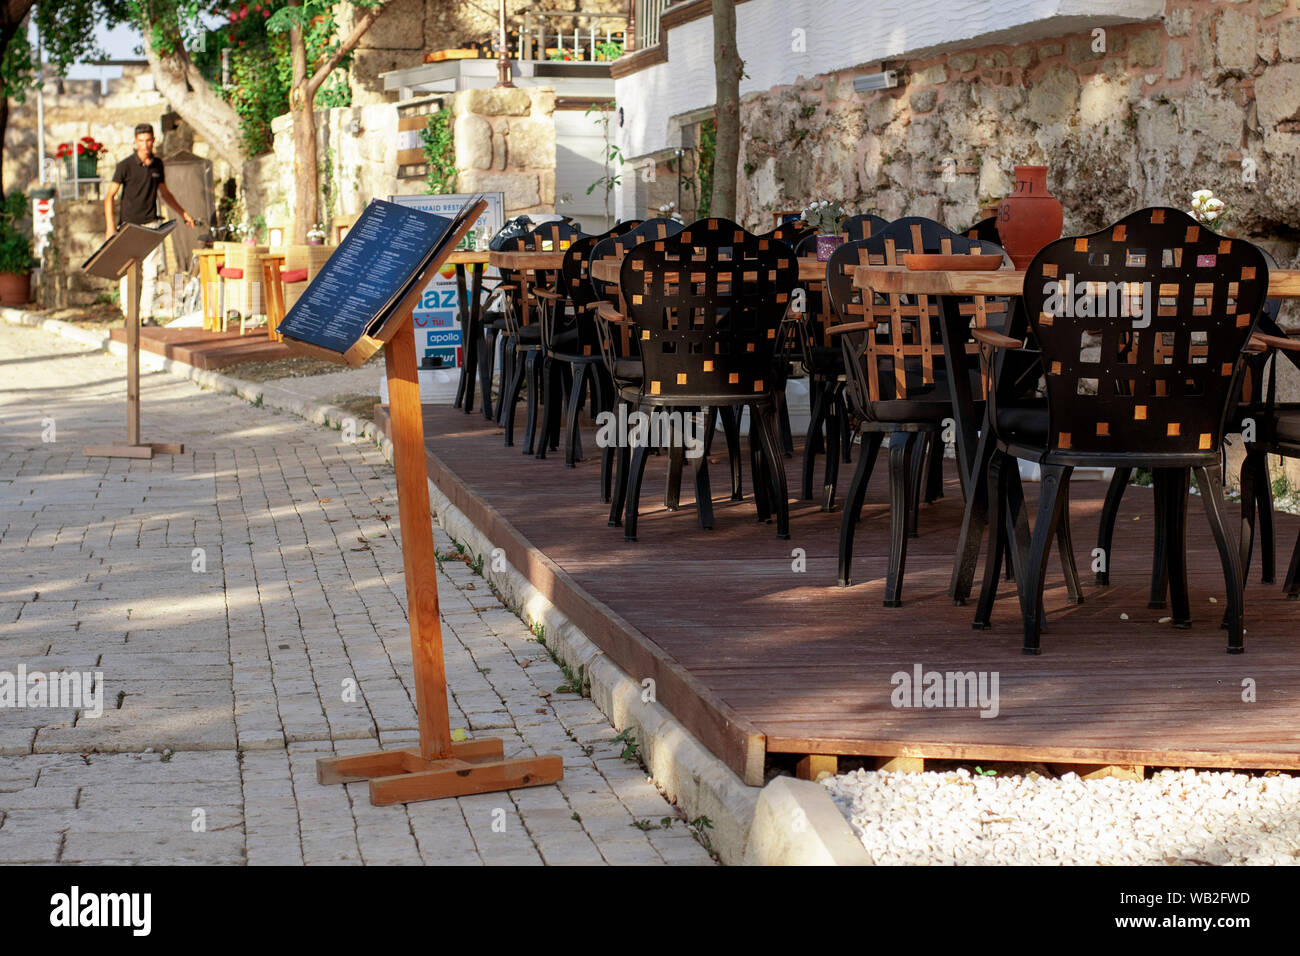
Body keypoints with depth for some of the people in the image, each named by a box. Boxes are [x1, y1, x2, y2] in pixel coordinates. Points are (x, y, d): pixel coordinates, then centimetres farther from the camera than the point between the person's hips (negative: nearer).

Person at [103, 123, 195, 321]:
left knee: (150, 274, -2)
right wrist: (110, 226, -15)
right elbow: (109, 196, -6)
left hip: (151, 225, 3)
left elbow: (164, 193, 23)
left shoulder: (157, 164, 6)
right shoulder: (125, 166, -7)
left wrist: (183, 213, 22)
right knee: (128, 273, 0)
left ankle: (147, 316, 3)